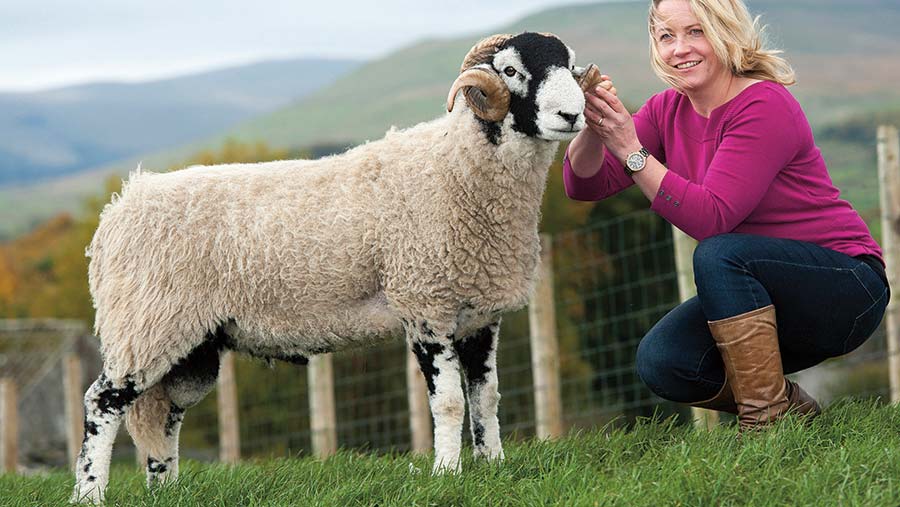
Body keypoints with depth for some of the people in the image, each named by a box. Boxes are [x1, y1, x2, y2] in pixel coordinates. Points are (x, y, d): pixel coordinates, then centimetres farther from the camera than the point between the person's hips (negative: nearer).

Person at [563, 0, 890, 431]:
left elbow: (711, 218, -30)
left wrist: (631, 150, -34)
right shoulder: (668, 111, 2)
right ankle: (788, 405, 8)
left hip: (848, 289, -7)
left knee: (718, 254, -32)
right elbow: (583, 184, -6)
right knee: (661, 363, -16)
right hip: (754, 294, 7)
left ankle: (767, 420, -23)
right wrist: (594, 127, -25)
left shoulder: (766, 107, -20)